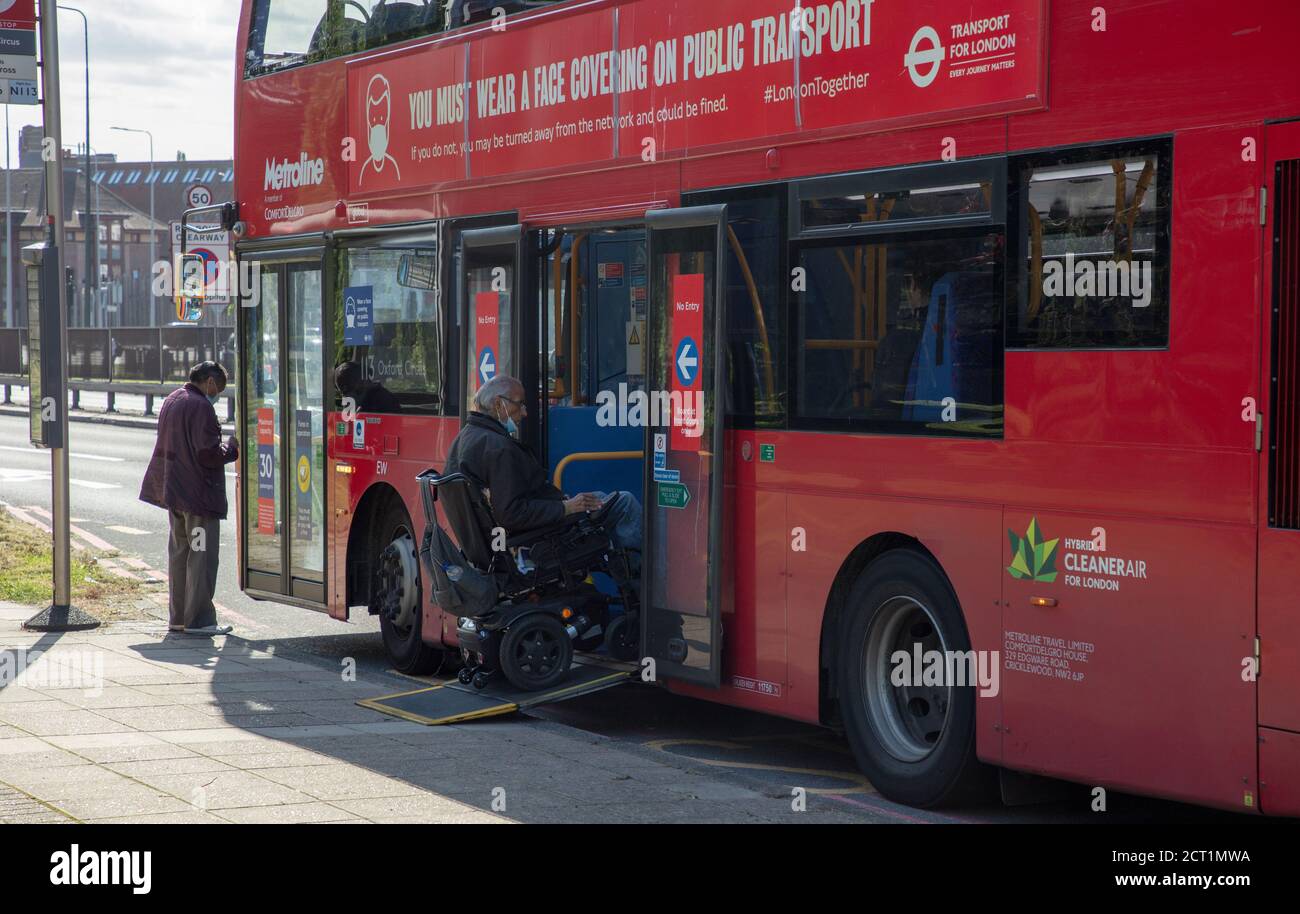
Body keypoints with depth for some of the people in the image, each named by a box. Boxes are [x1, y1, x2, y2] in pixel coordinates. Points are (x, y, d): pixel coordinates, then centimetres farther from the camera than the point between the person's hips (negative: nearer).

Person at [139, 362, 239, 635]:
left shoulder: (172, 400, 13)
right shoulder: (200, 407, -17)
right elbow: (209, 454, -21)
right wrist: (232, 448, -3)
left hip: (172, 490, 9)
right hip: (199, 493, -9)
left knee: (179, 552, 15)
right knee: (202, 555, -3)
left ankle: (177, 617, 19)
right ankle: (198, 619, -2)